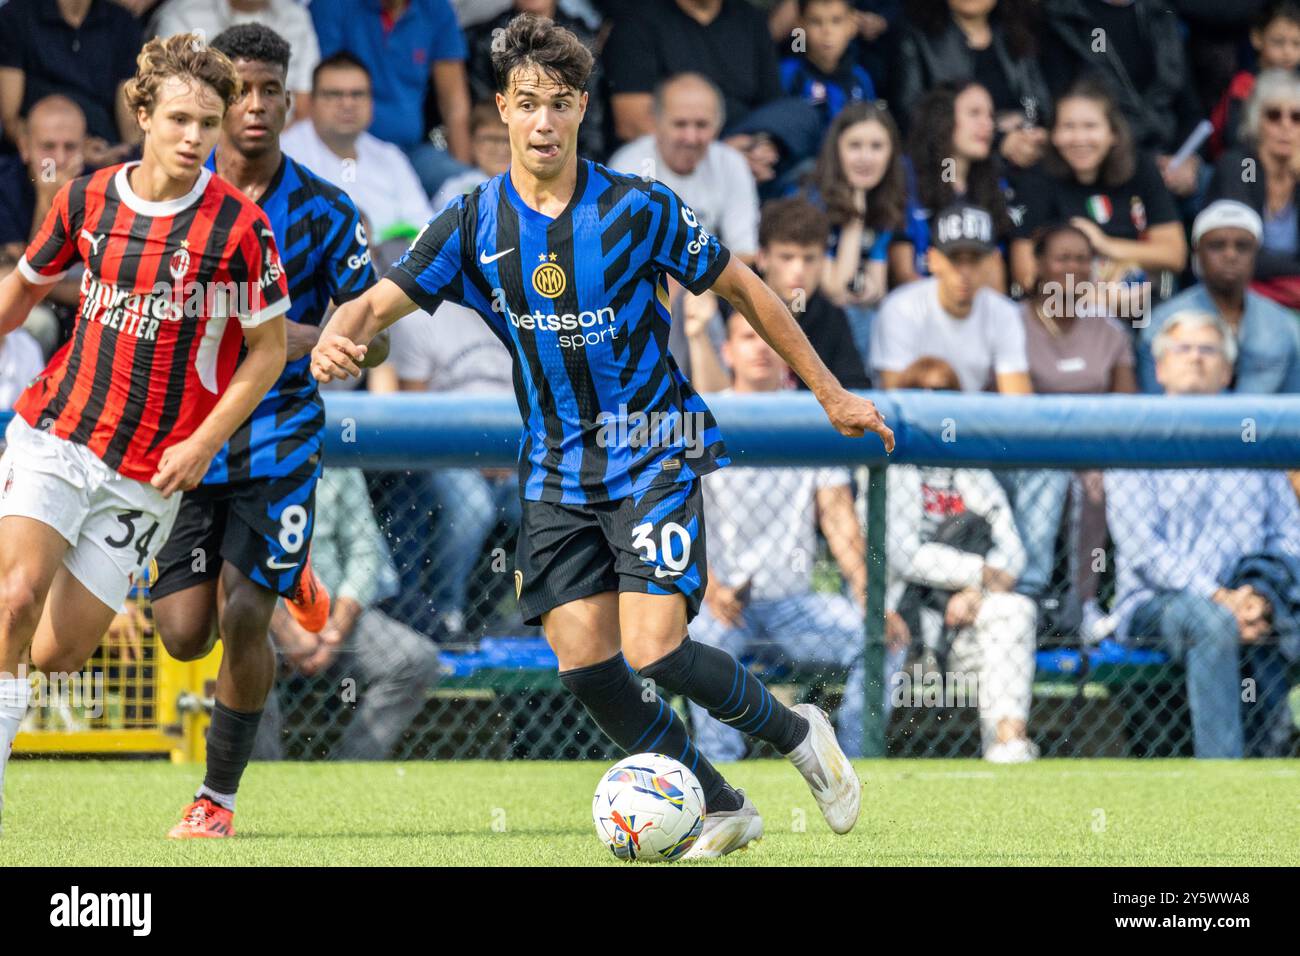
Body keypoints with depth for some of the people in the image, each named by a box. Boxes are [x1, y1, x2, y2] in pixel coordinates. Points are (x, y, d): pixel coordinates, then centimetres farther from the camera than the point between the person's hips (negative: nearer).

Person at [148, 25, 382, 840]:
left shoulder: (324, 213, -3)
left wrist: (308, 337, -19)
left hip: (279, 436, -2)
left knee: (242, 618, -14)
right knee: (185, 634, -3)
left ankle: (219, 796, 5)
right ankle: (286, 574, 33)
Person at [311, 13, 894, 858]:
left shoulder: (638, 209, -9)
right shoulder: (474, 225, -2)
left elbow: (742, 288, 2)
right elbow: (379, 303, -8)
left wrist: (831, 393, 6)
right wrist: (337, 338, -33)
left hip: (655, 455, -4)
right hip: (556, 470, 4)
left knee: (655, 651, -17)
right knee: (584, 664, -5)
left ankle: (796, 732, 9)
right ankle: (719, 809, 12)